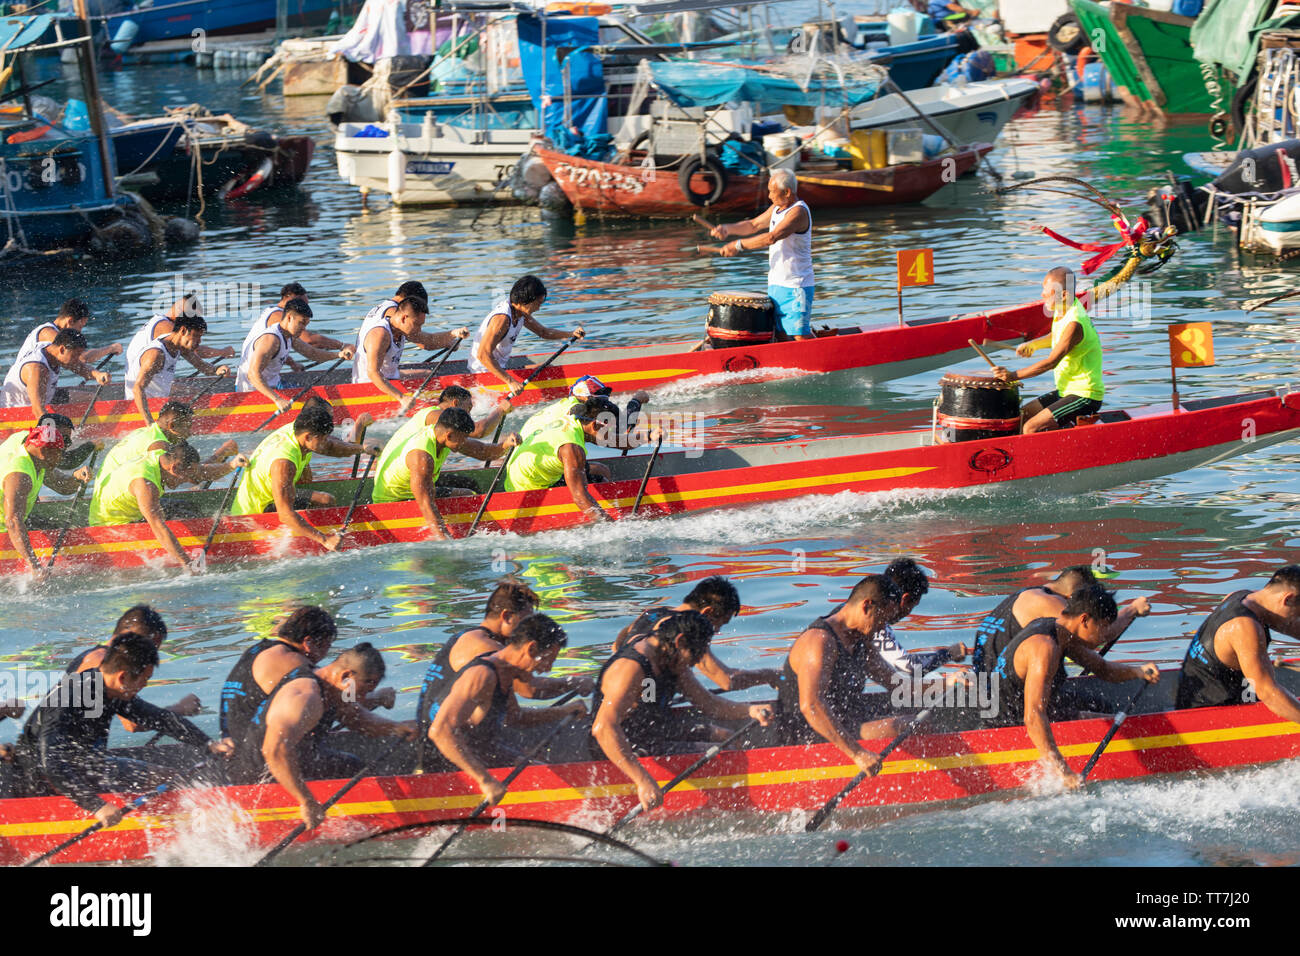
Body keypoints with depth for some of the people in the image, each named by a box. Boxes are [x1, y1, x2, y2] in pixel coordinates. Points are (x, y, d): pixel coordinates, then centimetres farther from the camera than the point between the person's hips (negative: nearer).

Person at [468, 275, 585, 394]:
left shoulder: (521, 312, 2)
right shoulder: (502, 318, -28)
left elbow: (543, 332, 18)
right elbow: (483, 355, -35)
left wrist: (571, 334, 1)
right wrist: (510, 382, -38)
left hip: (501, 366, 10)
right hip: (484, 371, -10)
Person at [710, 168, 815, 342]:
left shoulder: (799, 212, -18)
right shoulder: (777, 208, 12)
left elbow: (771, 237, -28)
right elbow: (753, 225, 20)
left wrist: (738, 245, -25)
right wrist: (727, 229, 2)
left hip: (796, 288, -9)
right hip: (776, 284, 9)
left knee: (801, 335, -10)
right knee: (779, 334, 9)